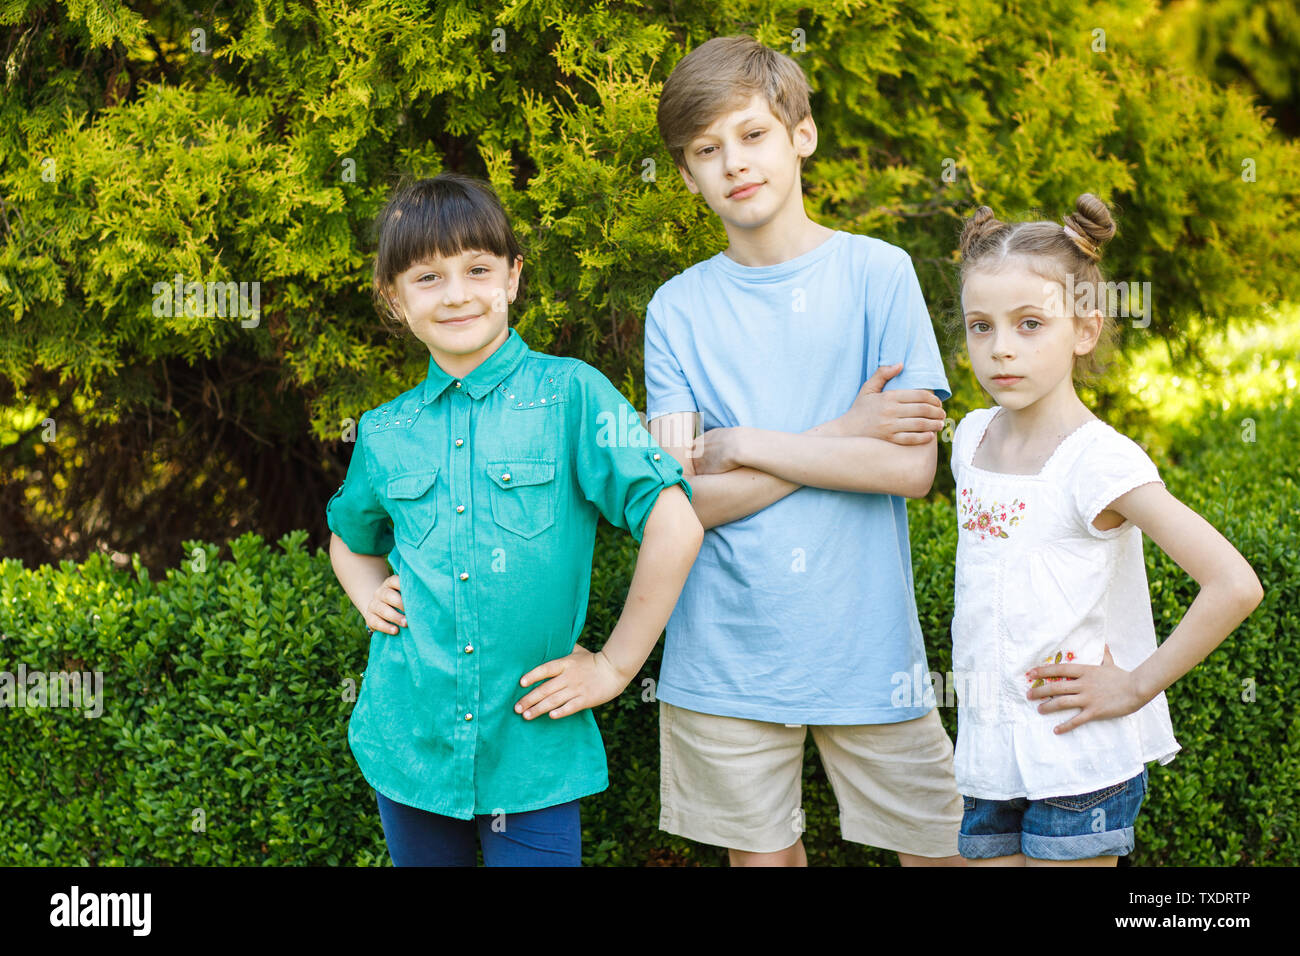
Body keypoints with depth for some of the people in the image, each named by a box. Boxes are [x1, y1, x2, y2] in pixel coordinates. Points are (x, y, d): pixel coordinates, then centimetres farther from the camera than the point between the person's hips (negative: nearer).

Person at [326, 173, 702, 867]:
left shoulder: (570, 395, -7)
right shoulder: (383, 433, 6)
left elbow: (675, 525, -12)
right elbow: (350, 536, 27)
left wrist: (616, 664, -9)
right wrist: (368, 595, 7)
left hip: (532, 751, -3)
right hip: (407, 744, 4)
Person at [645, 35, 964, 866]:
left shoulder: (877, 272, -2)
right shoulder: (678, 309, 2)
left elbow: (912, 468, -11)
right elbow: (686, 500, -7)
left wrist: (743, 444, -10)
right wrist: (844, 435, -11)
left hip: (867, 642, -1)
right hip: (725, 654, 1)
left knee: (945, 850, 6)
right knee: (761, 857, 11)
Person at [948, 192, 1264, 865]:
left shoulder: (1098, 462, -17)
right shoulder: (972, 437, 5)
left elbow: (1234, 585, -24)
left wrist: (1136, 686, -17)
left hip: (1078, 764, -6)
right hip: (985, 756, 6)